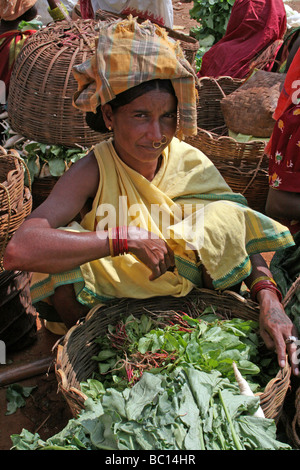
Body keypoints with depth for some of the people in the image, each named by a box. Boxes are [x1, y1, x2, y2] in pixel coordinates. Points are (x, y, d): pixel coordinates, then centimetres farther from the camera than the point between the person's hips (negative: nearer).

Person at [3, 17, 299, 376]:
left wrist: (268, 299, -31)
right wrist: (127, 239, -36)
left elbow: (242, 237, -12)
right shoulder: (92, 172, -20)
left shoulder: (190, 163, -10)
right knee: (62, 251, -30)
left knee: (224, 219, -22)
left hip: (189, 302, 2)